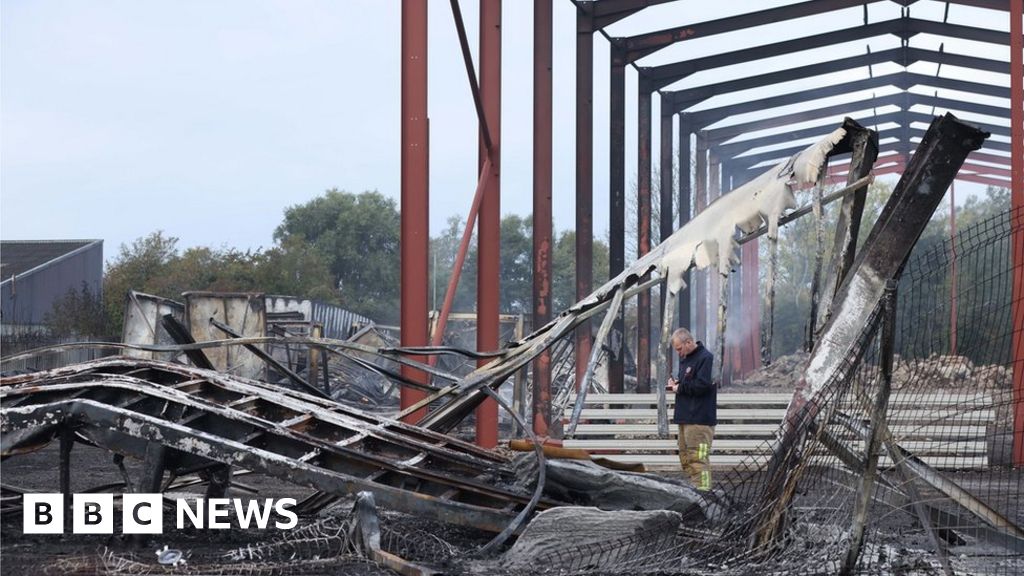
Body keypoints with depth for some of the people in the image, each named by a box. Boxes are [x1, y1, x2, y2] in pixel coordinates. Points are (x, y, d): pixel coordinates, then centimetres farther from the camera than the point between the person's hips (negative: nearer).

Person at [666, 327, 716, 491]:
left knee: (698, 459, -12)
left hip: (699, 419, -10)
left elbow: (702, 385, -21)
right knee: (685, 457, 12)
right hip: (685, 417, 10)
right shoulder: (685, 359, 19)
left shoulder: (705, 358, -12)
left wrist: (680, 387, -10)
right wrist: (675, 383, 8)